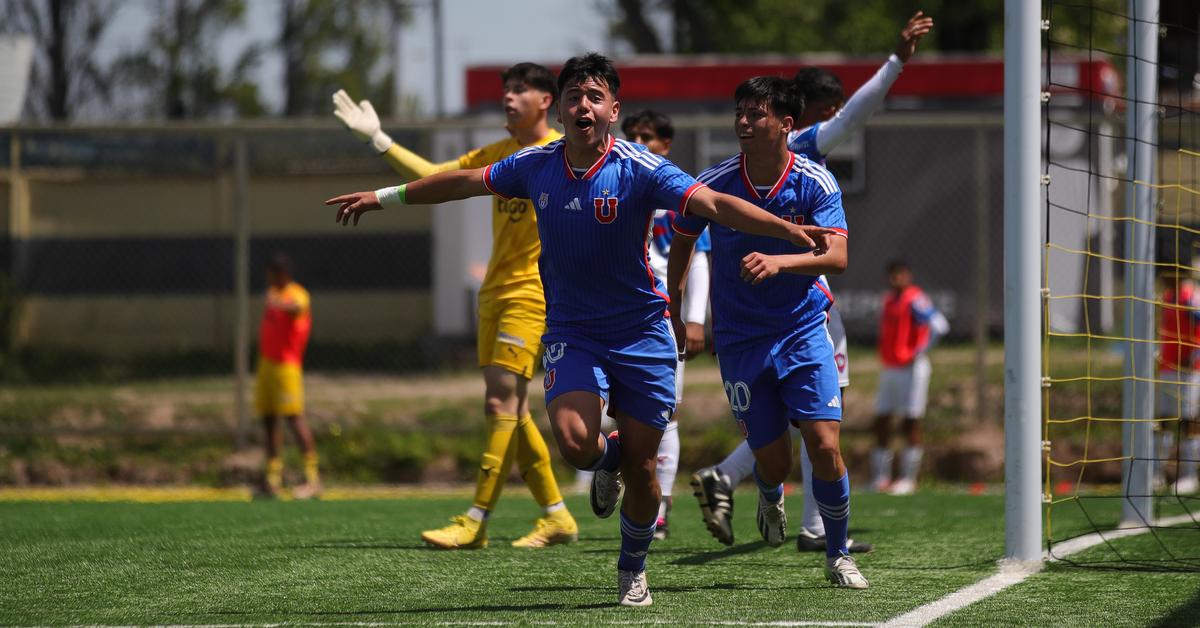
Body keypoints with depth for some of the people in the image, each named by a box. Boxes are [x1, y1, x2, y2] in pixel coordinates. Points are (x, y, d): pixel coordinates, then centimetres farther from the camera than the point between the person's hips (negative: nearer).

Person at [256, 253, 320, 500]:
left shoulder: (297, 294, -14)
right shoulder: (273, 293, 15)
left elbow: (296, 307, -40)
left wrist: (280, 304, -60)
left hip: (286, 365, -9)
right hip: (266, 362, 9)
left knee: (293, 417, -14)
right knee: (268, 419, 9)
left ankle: (312, 476, -13)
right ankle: (273, 477, 13)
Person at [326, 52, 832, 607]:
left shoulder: (639, 169, -15)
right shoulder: (535, 166, -3)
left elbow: (713, 203, -26)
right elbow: (464, 182, 14)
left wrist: (787, 229, -41)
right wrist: (385, 197, 23)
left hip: (640, 332, -2)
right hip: (571, 330, 2)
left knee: (640, 466, 1)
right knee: (574, 441, -23)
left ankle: (633, 569, 29)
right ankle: (606, 458, 17)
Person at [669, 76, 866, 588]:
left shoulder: (815, 183, -11)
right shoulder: (714, 183, -8)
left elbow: (837, 256, -23)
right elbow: (682, 242, 9)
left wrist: (779, 261, -40)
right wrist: (675, 313, 10)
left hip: (803, 329, 0)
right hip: (739, 337, 0)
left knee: (824, 445, -12)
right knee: (773, 461, 0)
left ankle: (838, 555, 9)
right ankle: (770, 499, 39)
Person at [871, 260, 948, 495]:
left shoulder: (914, 300, -12)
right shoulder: (889, 300, 15)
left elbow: (939, 324, -21)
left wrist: (919, 352, -18)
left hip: (911, 369, -9)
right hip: (889, 368, 9)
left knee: (911, 422, -4)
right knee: (881, 422, 8)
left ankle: (908, 479, -1)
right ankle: (880, 478, 15)